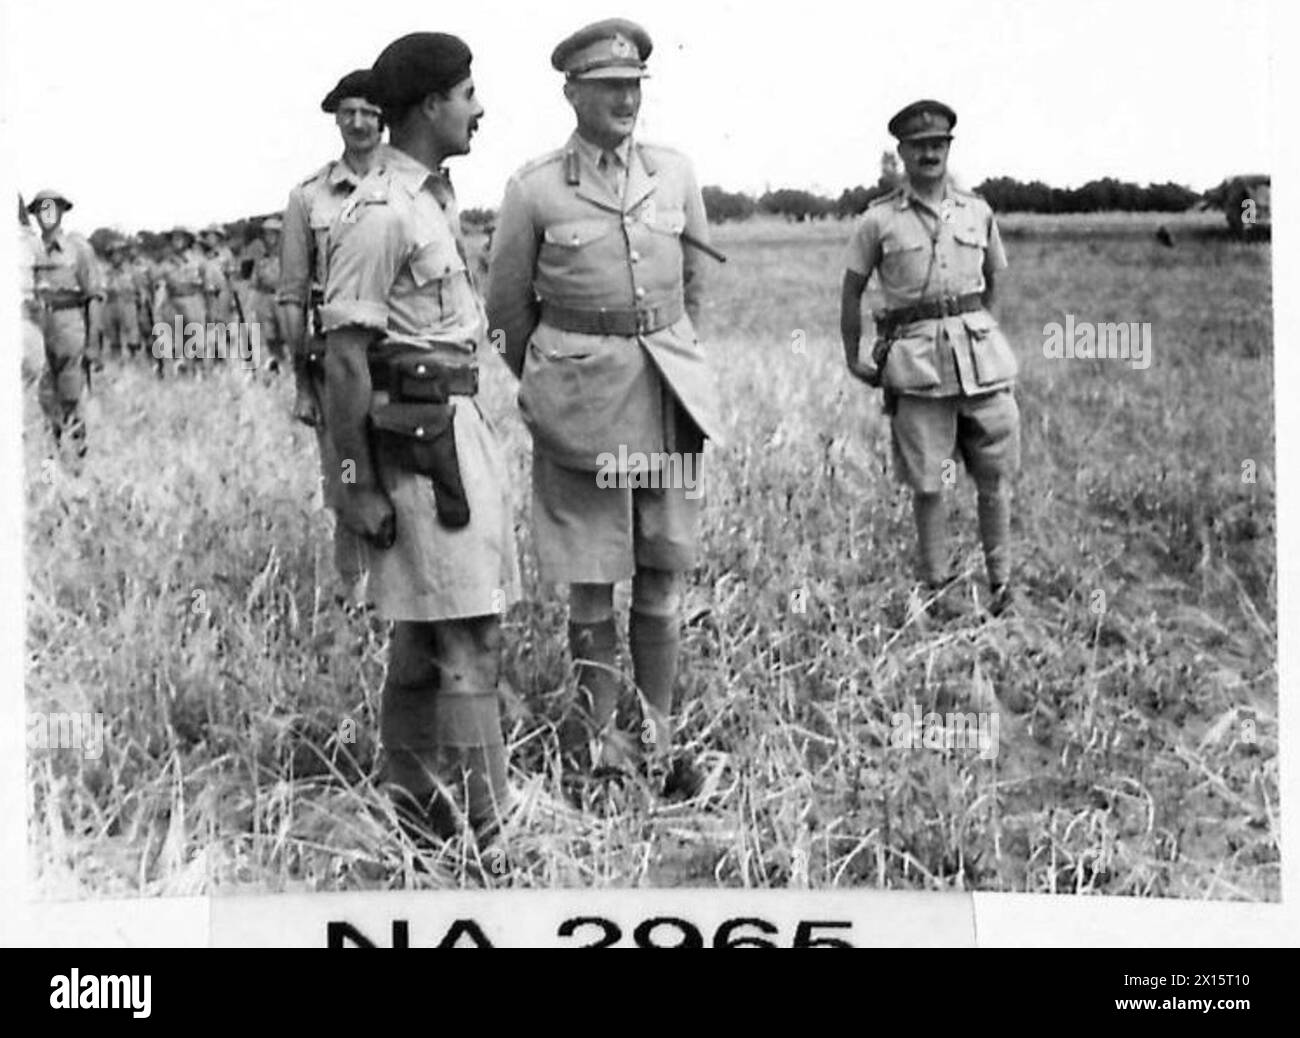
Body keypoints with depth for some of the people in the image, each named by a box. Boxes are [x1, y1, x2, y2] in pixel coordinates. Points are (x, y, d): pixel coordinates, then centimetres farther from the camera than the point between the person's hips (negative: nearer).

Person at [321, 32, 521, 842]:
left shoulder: (437, 197, 13)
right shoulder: (379, 213, -15)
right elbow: (344, 354, -17)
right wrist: (358, 484, -18)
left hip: (457, 427, 10)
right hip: (417, 434, -9)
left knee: (425, 628, 15)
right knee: (469, 635, -7)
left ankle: (416, 805, 25)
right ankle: (484, 820, 0)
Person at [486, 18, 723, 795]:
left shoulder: (676, 174, 6)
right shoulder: (534, 189, -4)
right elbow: (508, 307, 7)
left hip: (668, 391, 3)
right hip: (580, 400, -3)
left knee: (663, 576, 7)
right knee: (592, 579, 3)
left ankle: (659, 734, 17)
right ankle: (598, 731, 16)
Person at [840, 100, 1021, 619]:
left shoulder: (978, 212, 9)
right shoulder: (879, 220, 2)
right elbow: (852, 290, 9)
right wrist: (853, 359, 10)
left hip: (981, 356, 3)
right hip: (916, 363, -2)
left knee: (995, 478, 5)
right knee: (927, 484, 1)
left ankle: (1001, 583, 19)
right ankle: (937, 589, 12)